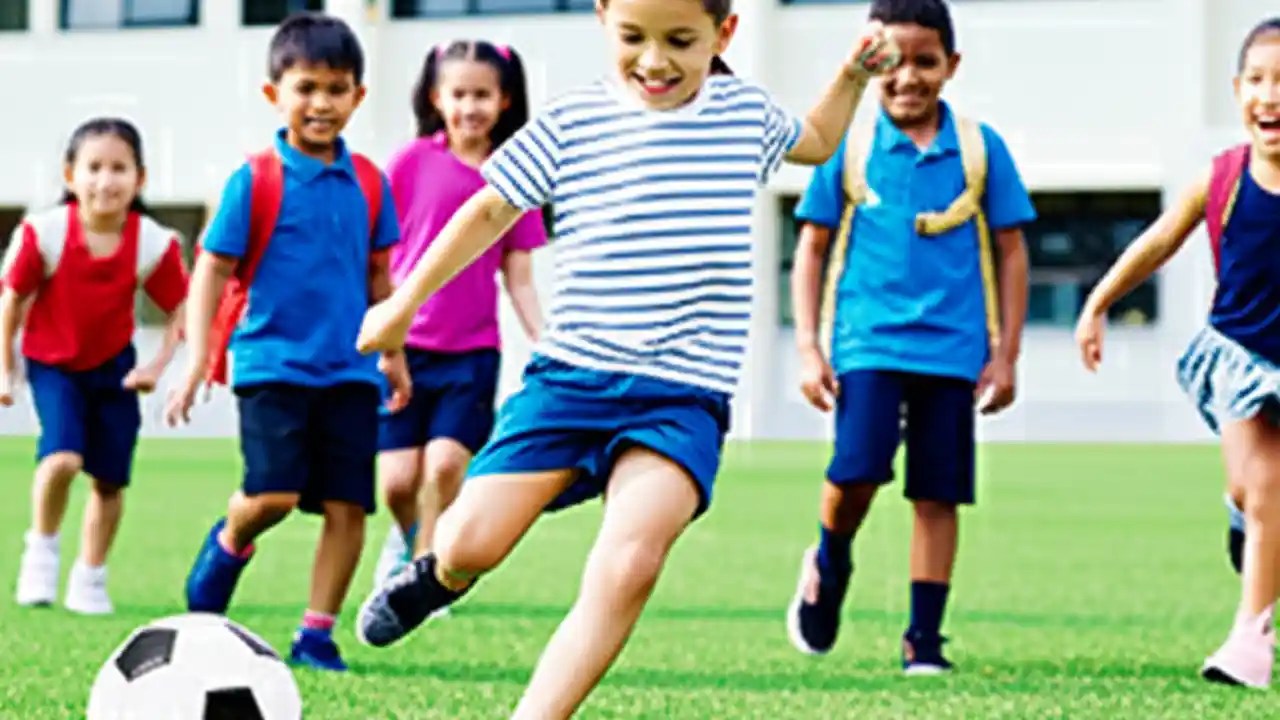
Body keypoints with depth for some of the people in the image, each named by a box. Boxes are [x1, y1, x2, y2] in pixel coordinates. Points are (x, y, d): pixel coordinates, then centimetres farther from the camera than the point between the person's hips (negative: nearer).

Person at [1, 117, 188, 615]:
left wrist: (158, 367, -15)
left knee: (110, 480, 2)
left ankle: (89, 580, 22)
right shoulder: (43, 233, -23)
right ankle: (41, 551, 3)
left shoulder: (155, 244, -20)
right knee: (62, 458, -23)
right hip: (51, 362, -2)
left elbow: (180, 310, -5)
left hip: (114, 367, 2)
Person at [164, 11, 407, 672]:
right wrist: (197, 360, -11)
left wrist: (392, 354, 21)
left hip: (350, 370, 4)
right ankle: (228, 544, 18)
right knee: (273, 493, -16)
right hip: (273, 363, -4)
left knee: (347, 505, -2)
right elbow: (212, 271, -4)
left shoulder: (368, 182, 6)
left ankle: (316, 636, 8)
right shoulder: (255, 181, -5)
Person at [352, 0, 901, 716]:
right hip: (571, 375, 0)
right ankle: (441, 573, 30)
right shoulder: (571, 122, 2)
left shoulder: (746, 112, 10)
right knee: (471, 544, -9)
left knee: (629, 564, -25)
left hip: (684, 398, 0)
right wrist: (406, 301, 17)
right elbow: (491, 210, 13)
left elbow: (818, 143, 33)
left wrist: (854, 76, 17)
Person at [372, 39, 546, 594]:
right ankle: (408, 535, 30)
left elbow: (519, 280, 5)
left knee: (446, 463, -13)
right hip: (404, 344, 0)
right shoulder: (412, 162, -1)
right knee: (397, 479, -4)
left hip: (473, 350, 1)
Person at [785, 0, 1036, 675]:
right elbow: (812, 248, 8)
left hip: (953, 348, 1)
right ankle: (830, 563, 15)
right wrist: (807, 347, 2)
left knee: (937, 494, 2)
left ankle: (924, 637, 12)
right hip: (868, 340, -1)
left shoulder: (980, 148, 3)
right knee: (855, 472, -16)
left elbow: (1010, 253, 8)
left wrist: (1006, 354, 4)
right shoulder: (846, 147, 2)